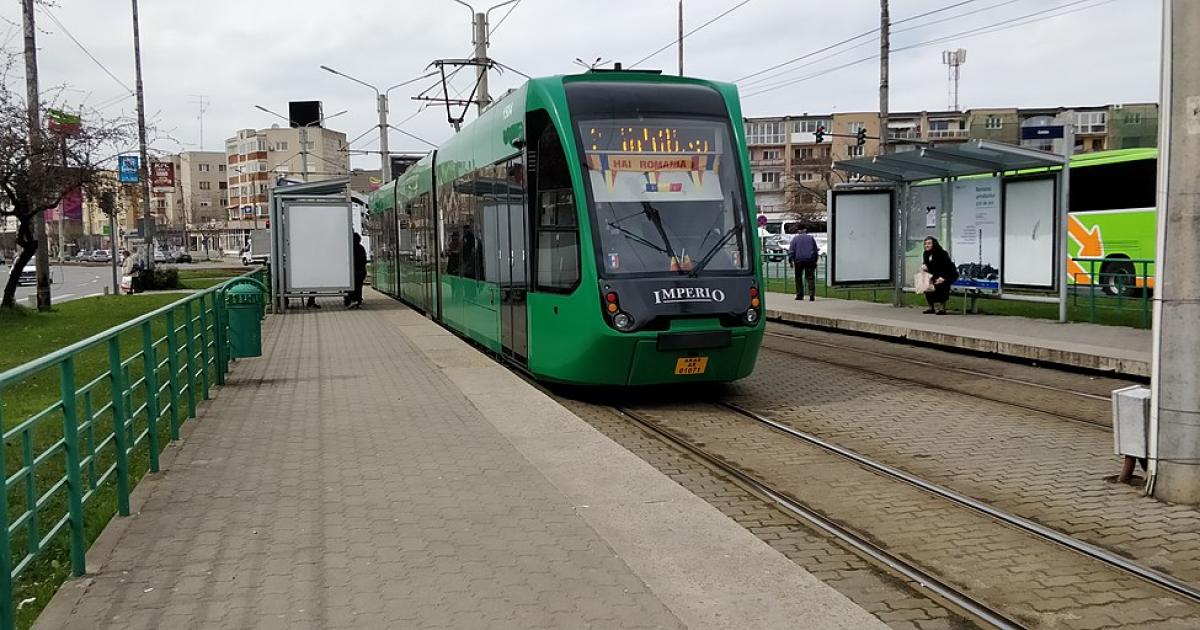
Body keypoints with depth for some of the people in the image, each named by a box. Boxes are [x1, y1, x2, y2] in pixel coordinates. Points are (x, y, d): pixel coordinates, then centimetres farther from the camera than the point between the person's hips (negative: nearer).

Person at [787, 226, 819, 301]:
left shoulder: (795, 238, 6)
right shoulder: (811, 238, 11)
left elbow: (791, 250, -1)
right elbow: (816, 250, 13)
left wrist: (791, 260, 0)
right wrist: (815, 261, 17)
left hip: (799, 260, -1)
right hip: (810, 260, 1)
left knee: (798, 277, 9)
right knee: (810, 277, -1)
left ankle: (799, 295, 8)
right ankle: (812, 295, -12)